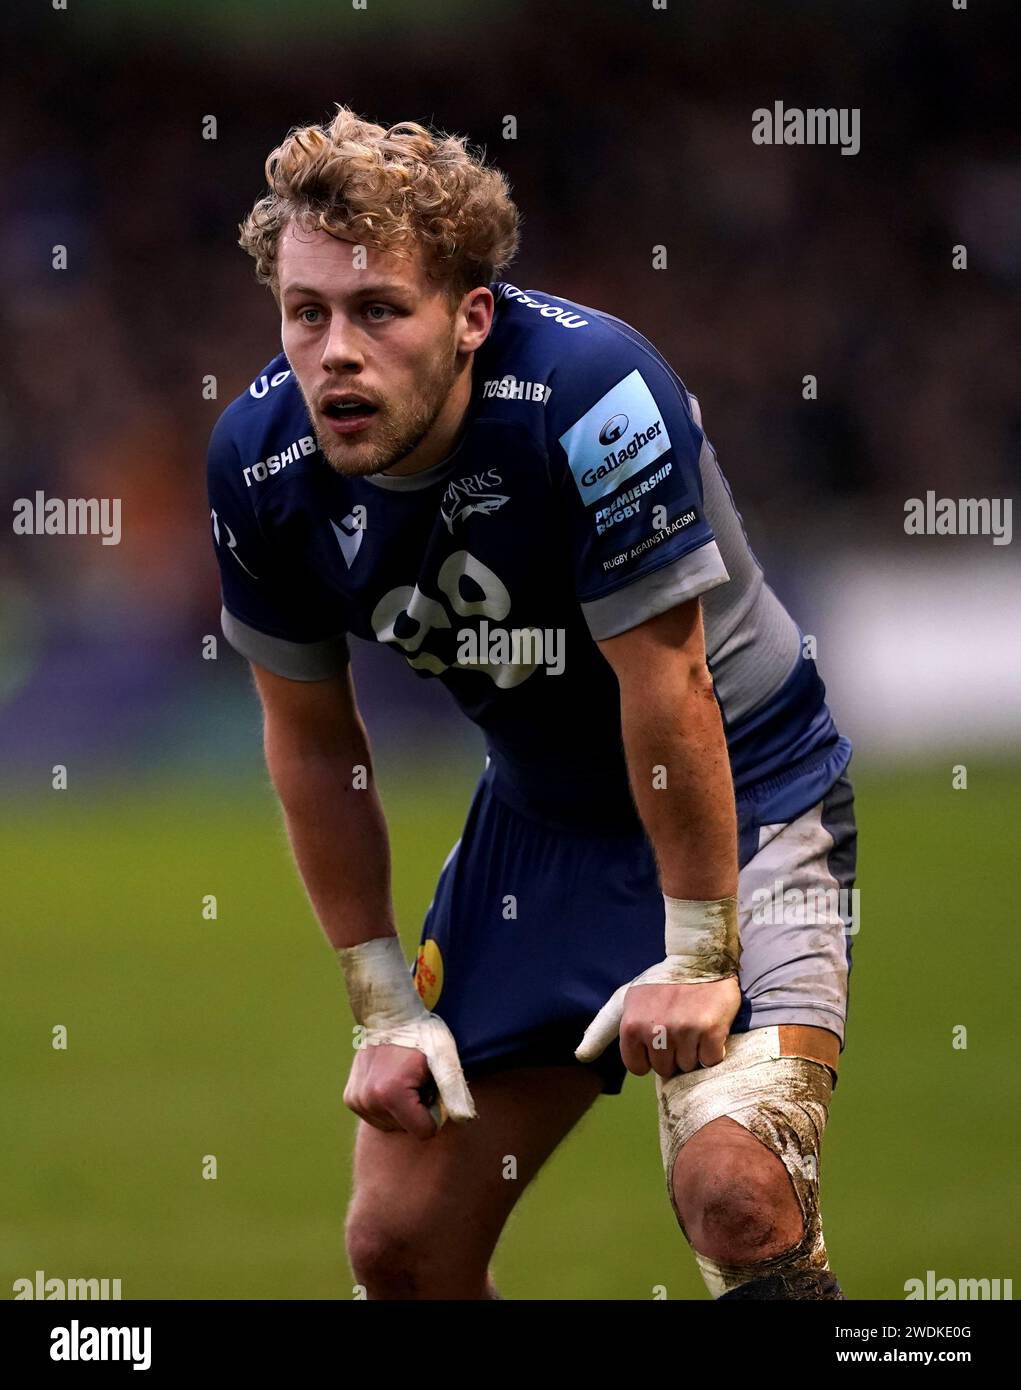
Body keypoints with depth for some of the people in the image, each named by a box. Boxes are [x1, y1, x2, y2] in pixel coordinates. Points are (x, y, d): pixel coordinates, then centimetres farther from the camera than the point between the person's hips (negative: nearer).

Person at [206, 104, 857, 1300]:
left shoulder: (589, 391, -30)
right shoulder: (261, 462, -13)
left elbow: (665, 688, -23)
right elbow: (313, 745, 1)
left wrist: (698, 956, -18)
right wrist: (384, 1006, 2)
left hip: (746, 790, -5)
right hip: (539, 818, 5)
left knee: (732, 1184, -27)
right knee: (399, 1241, 2)